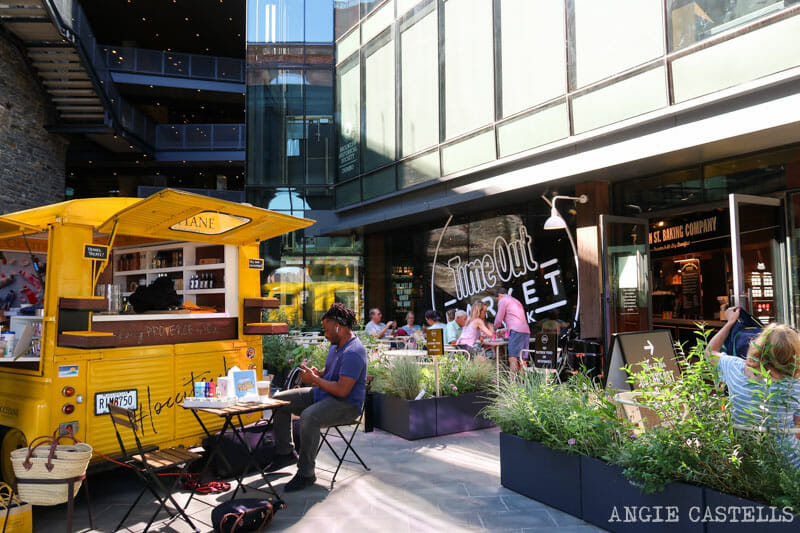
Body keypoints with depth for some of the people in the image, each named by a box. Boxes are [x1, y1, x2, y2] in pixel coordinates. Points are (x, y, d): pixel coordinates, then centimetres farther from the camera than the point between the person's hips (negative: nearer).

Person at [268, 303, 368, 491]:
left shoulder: (353, 352, -24)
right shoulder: (336, 345, 9)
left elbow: (342, 390, -29)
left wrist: (315, 379, -17)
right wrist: (318, 373, 2)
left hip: (347, 404, -11)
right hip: (323, 394, 11)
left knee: (309, 417, -38)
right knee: (279, 400, 8)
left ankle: (306, 473, -22)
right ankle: (285, 452, 16)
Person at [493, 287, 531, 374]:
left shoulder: (502, 300, 6)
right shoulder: (516, 301, 30)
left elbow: (498, 320, 5)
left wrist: (494, 329, 25)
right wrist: (505, 330, 40)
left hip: (516, 331, -8)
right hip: (526, 331, 8)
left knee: (512, 358, -12)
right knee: (522, 359, 6)